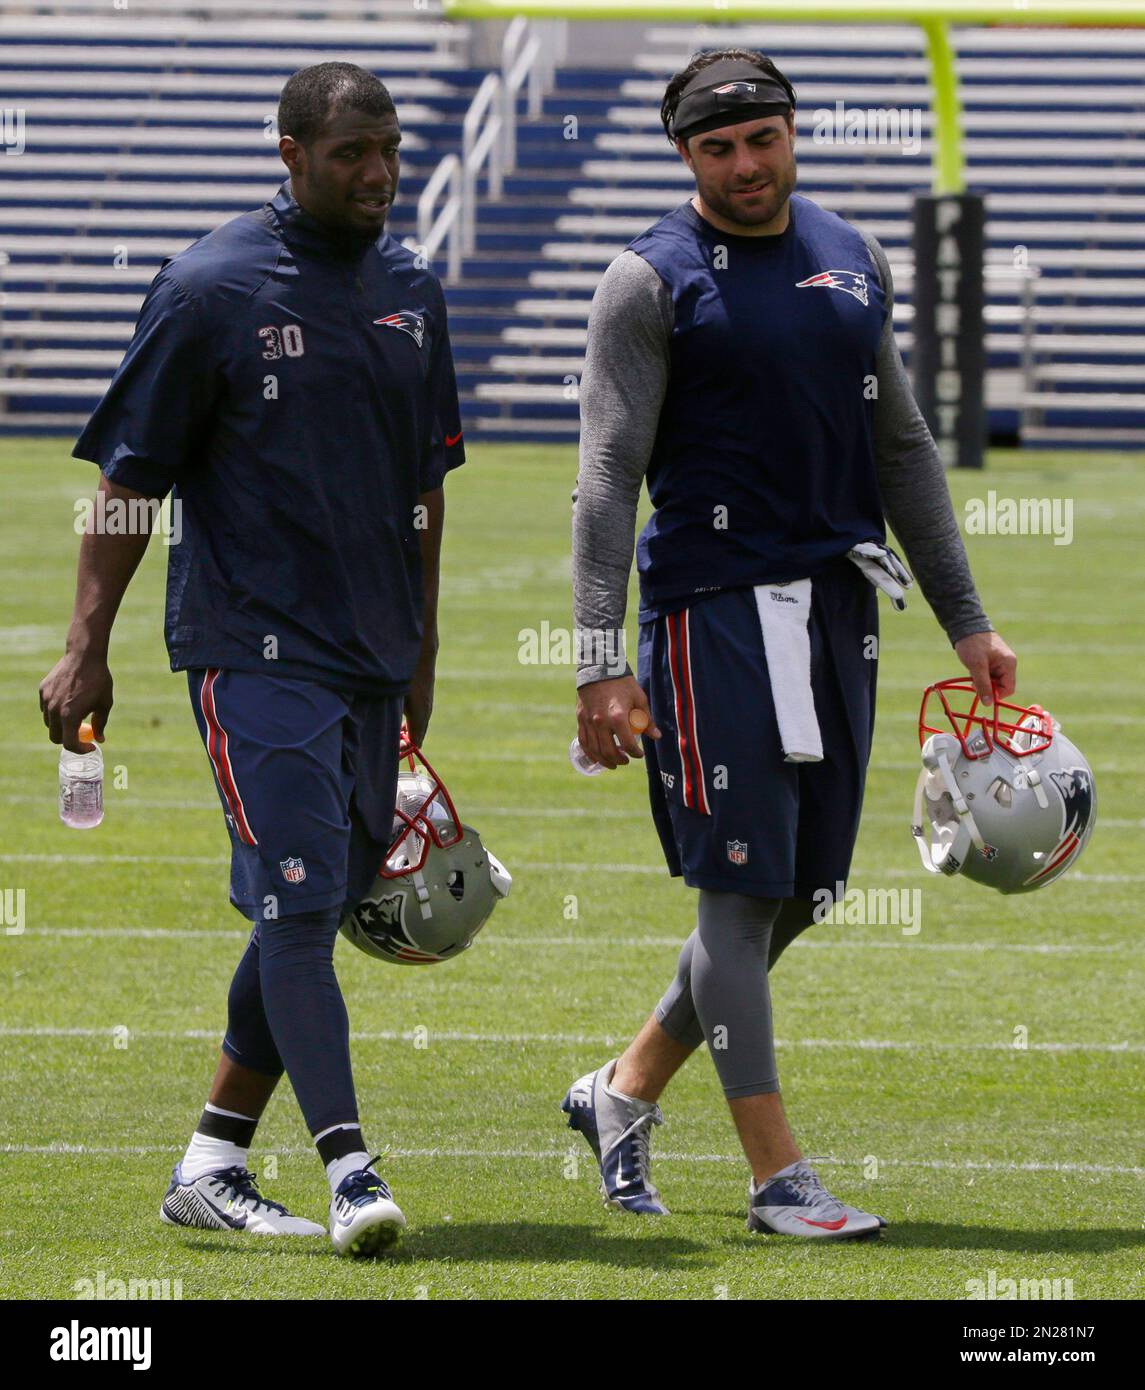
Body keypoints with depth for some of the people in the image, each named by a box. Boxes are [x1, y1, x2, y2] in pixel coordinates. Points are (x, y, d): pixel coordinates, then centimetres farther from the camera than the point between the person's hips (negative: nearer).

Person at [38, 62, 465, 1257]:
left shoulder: (408, 292, 12)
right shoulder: (212, 289, -6)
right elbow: (133, 476, -4)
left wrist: (422, 646, 22)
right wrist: (86, 649, -7)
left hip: (371, 653, 7)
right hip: (251, 645, -7)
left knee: (314, 909, 8)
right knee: (296, 899, -14)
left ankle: (210, 1166, 17)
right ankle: (348, 1171, -19)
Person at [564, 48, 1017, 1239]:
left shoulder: (853, 263, 13)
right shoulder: (653, 281, -5)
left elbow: (902, 452, 20)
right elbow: (608, 479, -9)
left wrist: (965, 620, 18)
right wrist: (600, 663, -17)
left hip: (835, 604, 6)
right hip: (715, 600, -6)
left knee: (799, 893, 8)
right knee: (741, 888, -6)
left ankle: (623, 1092, 25)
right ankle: (777, 1177, -4)